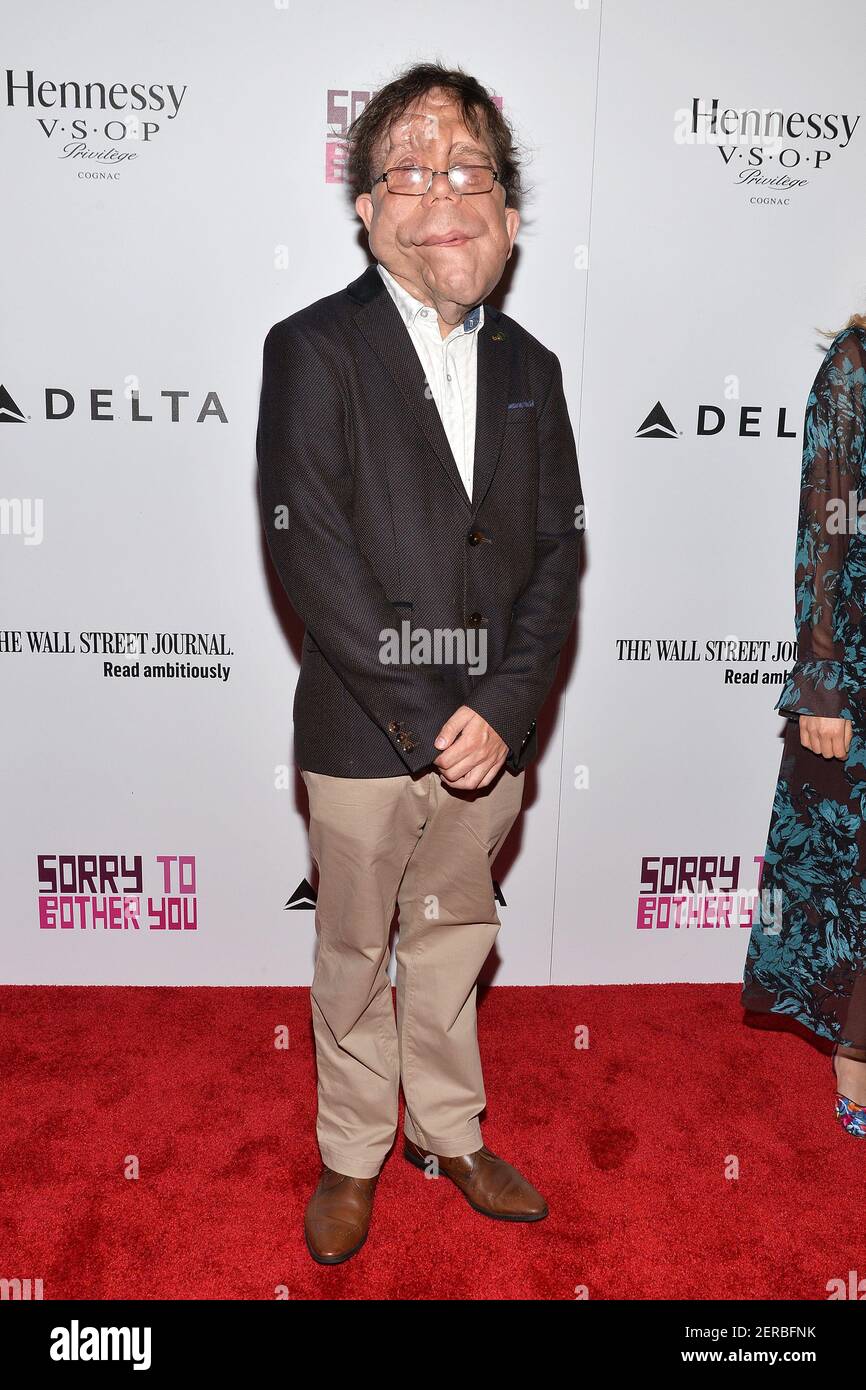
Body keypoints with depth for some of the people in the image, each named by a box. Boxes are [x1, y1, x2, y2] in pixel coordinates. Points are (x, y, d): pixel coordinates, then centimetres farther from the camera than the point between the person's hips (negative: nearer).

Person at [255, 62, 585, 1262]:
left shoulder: (529, 369, 8)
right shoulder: (313, 350, -7)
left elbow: (556, 552, 3)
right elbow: (309, 556, -15)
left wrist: (504, 711, -11)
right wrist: (427, 719, -16)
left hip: (490, 733, 4)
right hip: (364, 735, -3)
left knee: (453, 941, 20)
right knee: (355, 956, 14)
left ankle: (450, 1133, 42)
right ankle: (352, 1158, 37)